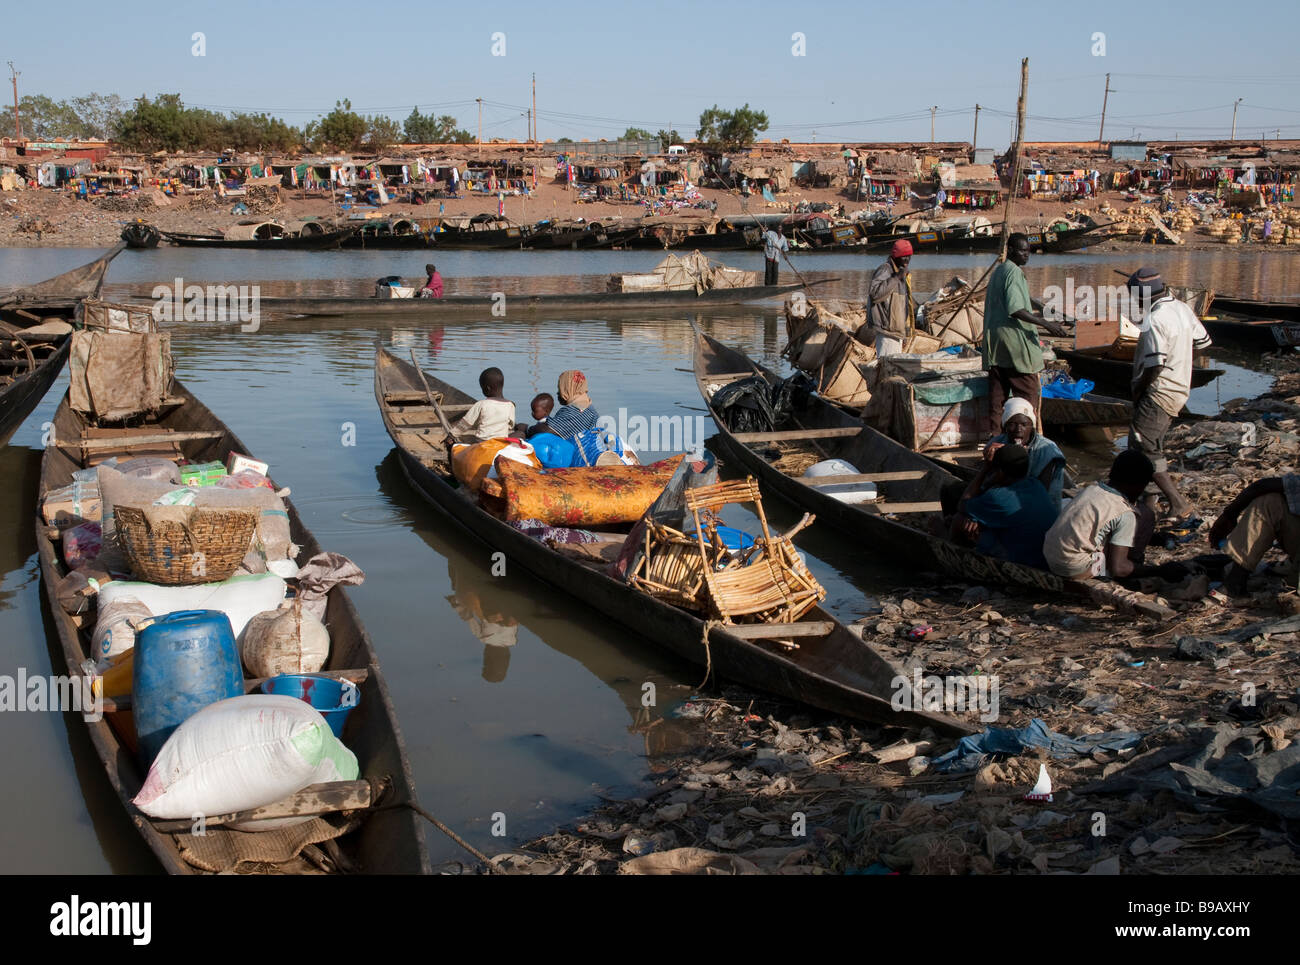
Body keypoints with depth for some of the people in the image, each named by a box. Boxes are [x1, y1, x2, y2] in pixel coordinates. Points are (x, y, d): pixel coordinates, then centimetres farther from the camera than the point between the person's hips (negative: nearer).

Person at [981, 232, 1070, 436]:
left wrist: (1032, 317, 28)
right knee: (1028, 393, -3)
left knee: (997, 394, 9)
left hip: (994, 342, 9)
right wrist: (1046, 324, -22)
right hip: (1014, 342, -9)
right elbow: (1015, 310, -22)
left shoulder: (997, 271, 17)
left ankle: (994, 435, 9)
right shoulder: (1014, 272, -12)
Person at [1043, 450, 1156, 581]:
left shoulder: (1092, 488, 7)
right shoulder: (1126, 514, -13)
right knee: (1147, 514, -2)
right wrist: (1135, 565, 6)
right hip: (1078, 571, -8)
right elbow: (1117, 569, -15)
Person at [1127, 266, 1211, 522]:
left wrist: (1138, 392, -12)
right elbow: (1203, 341, 17)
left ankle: (1180, 507, -13)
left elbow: (1154, 365, -26)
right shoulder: (1182, 309, 6)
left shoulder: (1155, 321, -22)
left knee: (1142, 449, -9)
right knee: (1153, 447, 21)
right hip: (1179, 390, 10)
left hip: (1159, 394, -10)